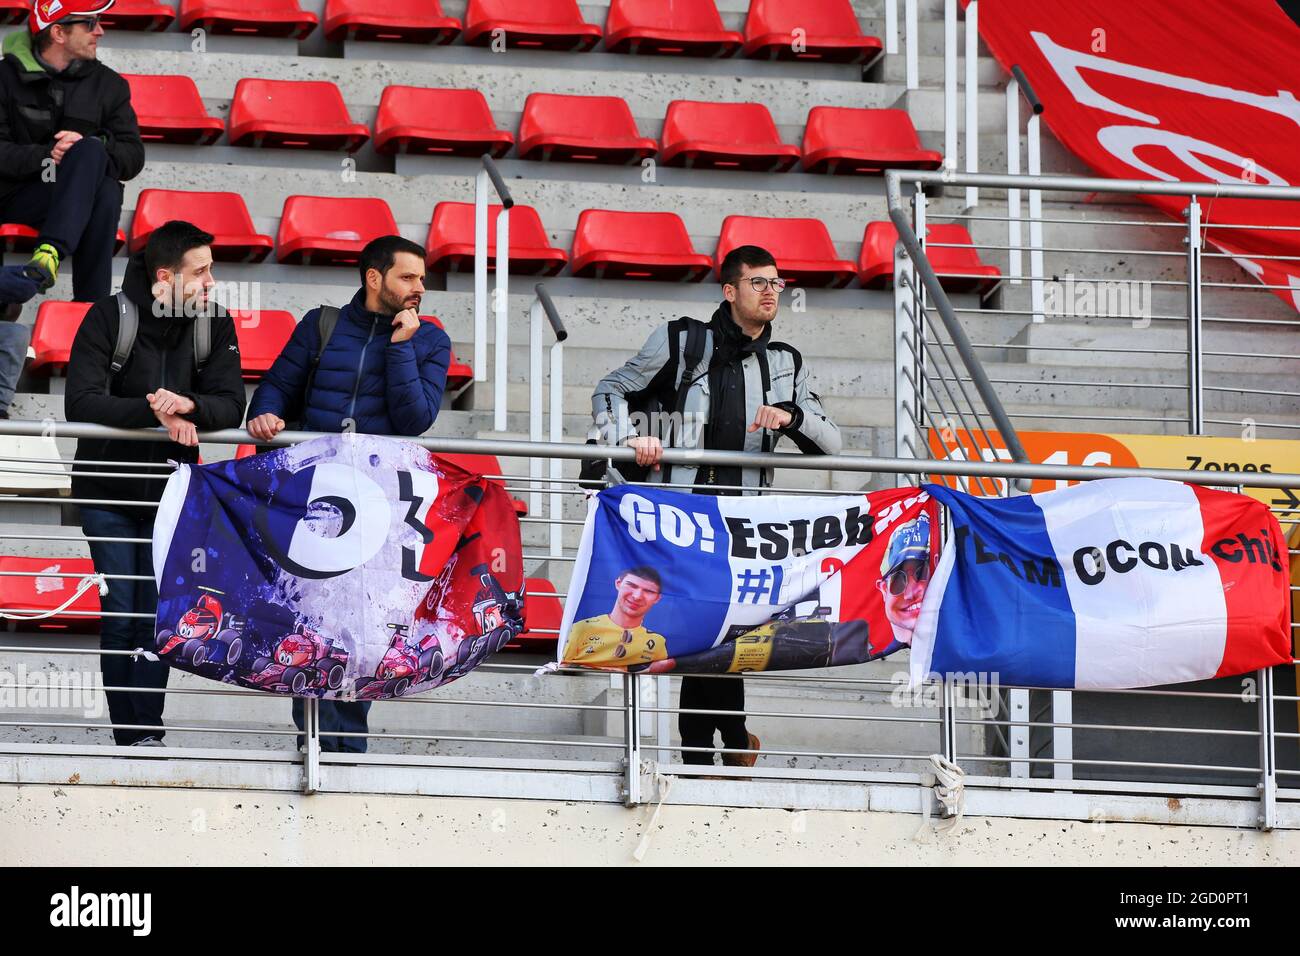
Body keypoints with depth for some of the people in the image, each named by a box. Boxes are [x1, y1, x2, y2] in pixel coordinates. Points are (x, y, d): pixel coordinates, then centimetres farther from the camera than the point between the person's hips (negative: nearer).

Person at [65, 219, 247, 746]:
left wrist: (188, 405, -30)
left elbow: (231, 406, -9)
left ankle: (149, 733, -2)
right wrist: (154, 410, -28)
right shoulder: (109, 317, -10)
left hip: (170, 491, 2)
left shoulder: (215, 324, -1)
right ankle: (128, 739, 1)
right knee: (121, 614, -3)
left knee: (157, 616, -4)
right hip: (107, 490, -2)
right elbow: (80, 404, -18)